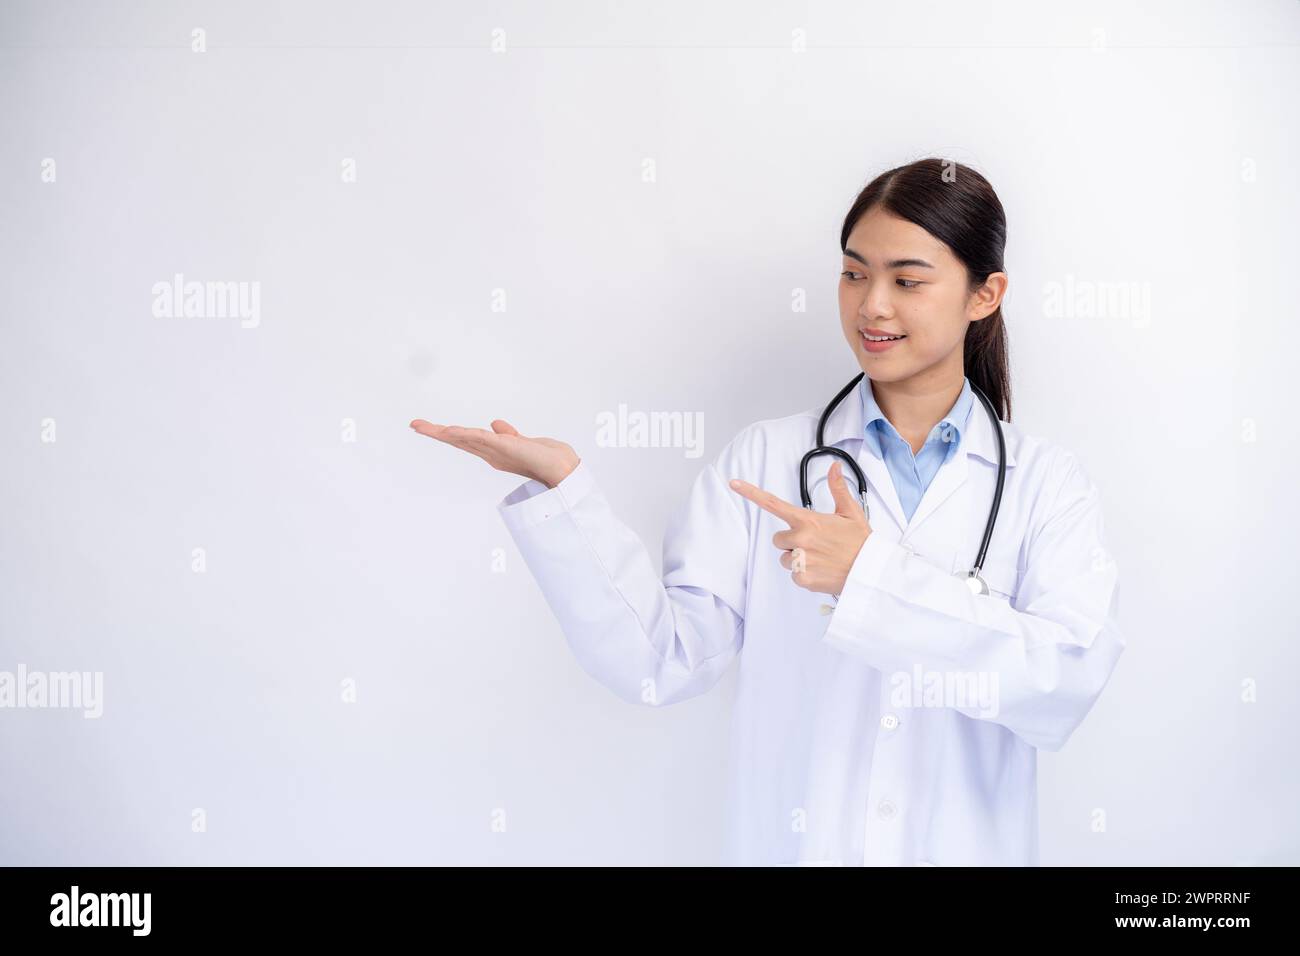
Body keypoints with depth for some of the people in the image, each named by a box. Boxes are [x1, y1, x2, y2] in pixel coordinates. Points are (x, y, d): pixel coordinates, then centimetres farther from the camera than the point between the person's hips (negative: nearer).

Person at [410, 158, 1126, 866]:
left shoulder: (1047, 484, -4)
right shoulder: (765, 458, -4)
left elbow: (1069, 680, -19)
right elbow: (660, 662, -12)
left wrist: (873, 577, -25)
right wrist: (562, 488, -22)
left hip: (968, 846, 0)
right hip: (788, 844, 0)